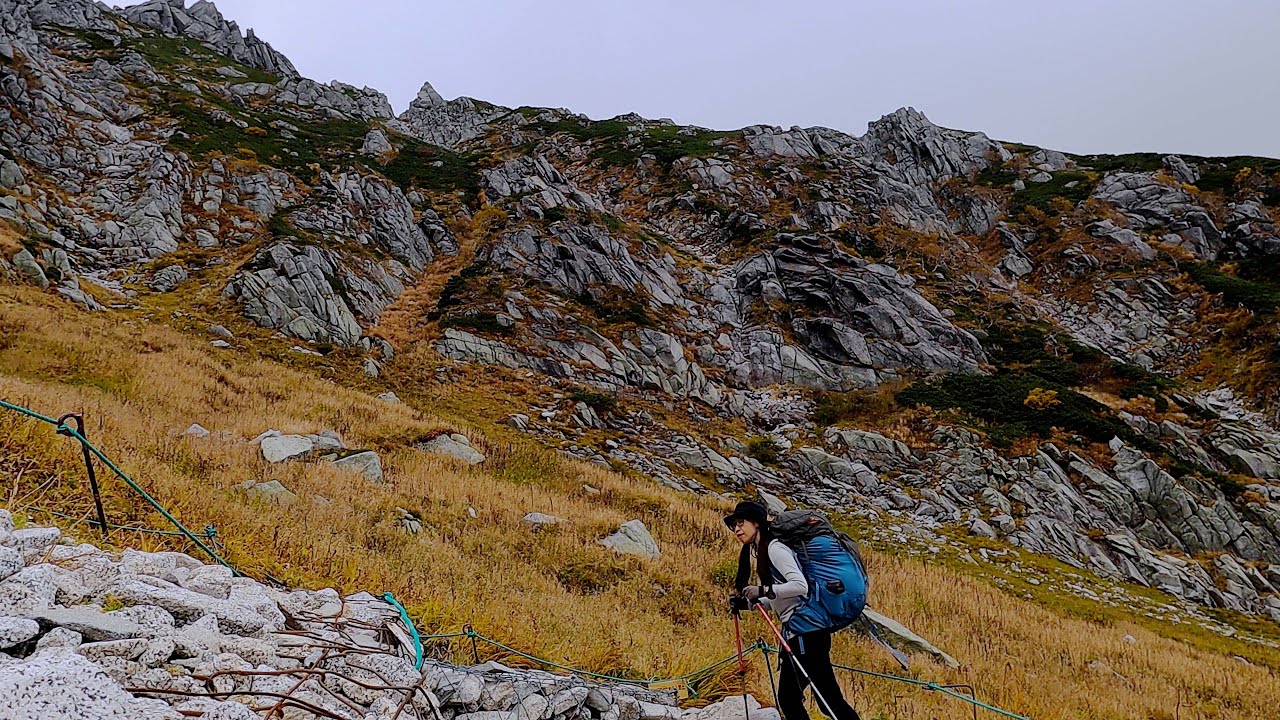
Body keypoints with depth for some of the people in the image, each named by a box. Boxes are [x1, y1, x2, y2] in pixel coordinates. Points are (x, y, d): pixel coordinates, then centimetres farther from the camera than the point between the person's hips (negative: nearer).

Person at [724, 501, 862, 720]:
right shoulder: (760, 552, 18)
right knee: (788, 698, 12)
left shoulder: (774, 548, -12)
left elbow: (800, 586, -23)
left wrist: (764, 591, -22)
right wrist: (748, 602, 10)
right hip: (796, 633, 11)